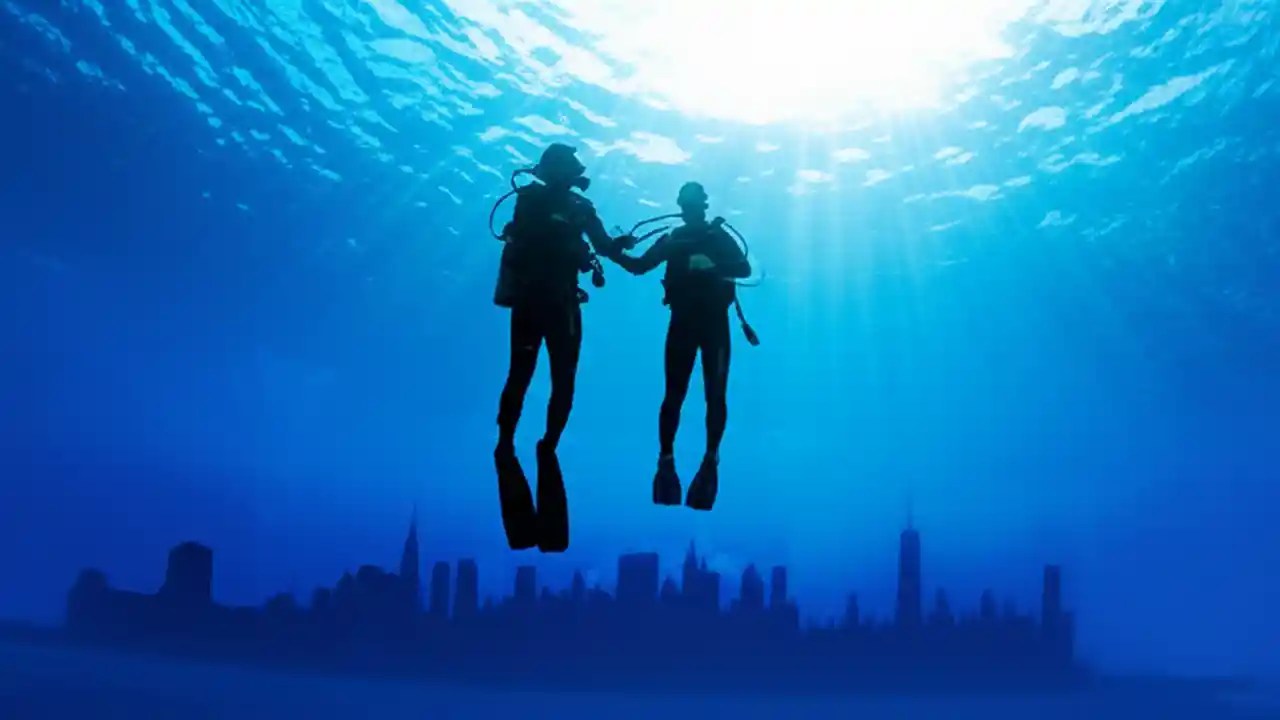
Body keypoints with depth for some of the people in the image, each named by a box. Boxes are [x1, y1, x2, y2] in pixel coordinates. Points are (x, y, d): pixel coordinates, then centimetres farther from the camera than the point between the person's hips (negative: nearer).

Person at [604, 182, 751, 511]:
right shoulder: (672, 239, 8)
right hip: (682, 323, 1)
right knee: (674, 395, -3)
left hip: (715, 324, -1)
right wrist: (616, 254, -19)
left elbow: (744, 268, -13)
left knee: (715, 395, -3)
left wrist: (713, 265, -31)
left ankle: (711, 460, 5)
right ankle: (665, 460, 1)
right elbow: (640, 266, 0)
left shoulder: (720, 237, 2)